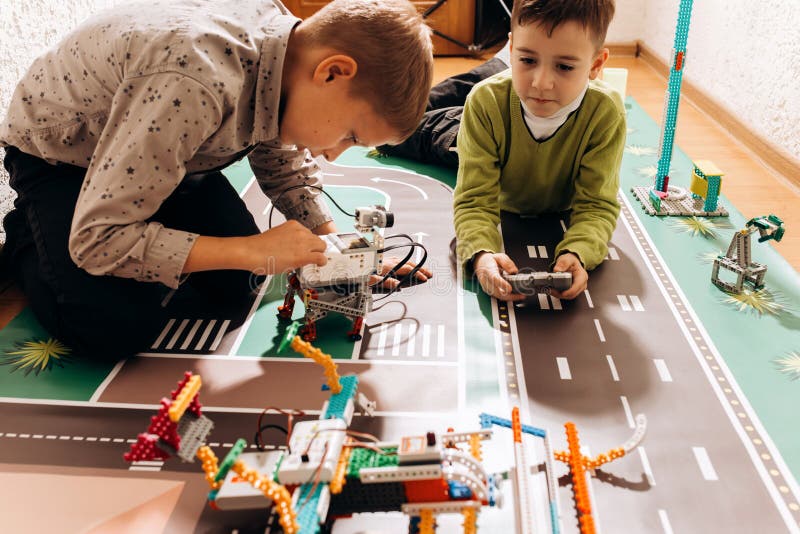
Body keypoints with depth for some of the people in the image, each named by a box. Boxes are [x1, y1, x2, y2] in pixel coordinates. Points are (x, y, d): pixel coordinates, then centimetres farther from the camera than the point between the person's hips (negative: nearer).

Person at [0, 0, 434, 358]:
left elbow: (285, 167, 1)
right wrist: (253, 251, -38)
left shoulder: (290, 40, -18)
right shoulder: (193, 86, -43)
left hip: (165, 153, 6)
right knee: (120, 327, -21)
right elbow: (97, 240, -36)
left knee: (236, 285, -6)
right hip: (55, 153, -6)